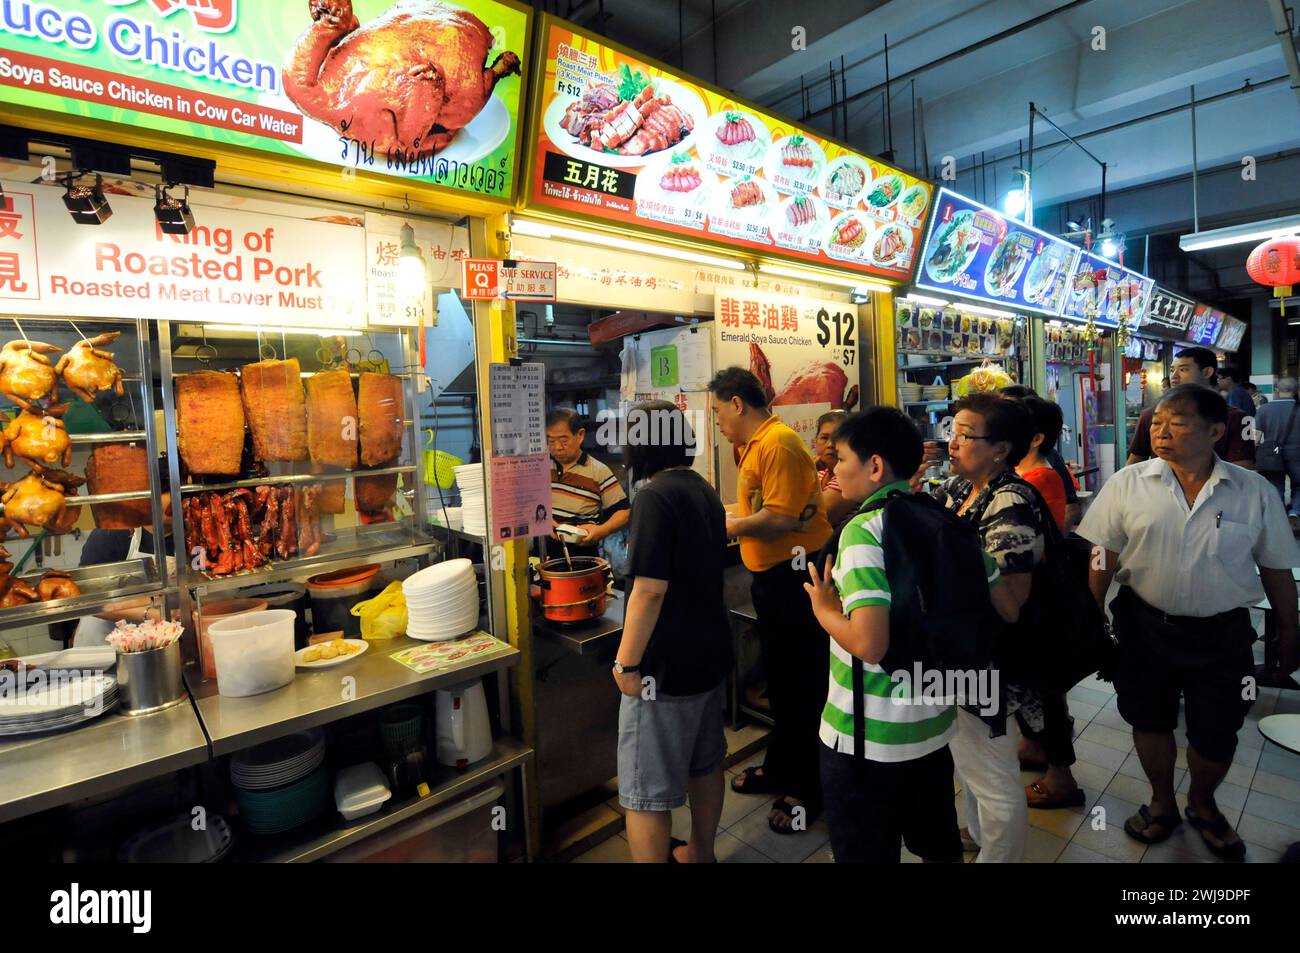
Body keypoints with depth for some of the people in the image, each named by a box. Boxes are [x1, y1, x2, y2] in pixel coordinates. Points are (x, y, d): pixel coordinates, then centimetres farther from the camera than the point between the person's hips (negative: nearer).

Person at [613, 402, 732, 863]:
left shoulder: (656, 496, -19)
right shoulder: (705, 490, 9)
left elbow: (651, 589, -25)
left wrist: (626, 662, -16)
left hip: (668, 662, -10)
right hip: (711, 651, 10)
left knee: (646, 790, 4)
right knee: (705, 763, 24)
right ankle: (699, 853, 42)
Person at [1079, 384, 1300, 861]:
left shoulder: (1255, 491, -5)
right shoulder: (1128, 484, -7)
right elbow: (1102, 559, -5)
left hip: (1223, 636, 1)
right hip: (1144, 627, 0)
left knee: (1216, 735, 13)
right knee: (1150, 721, 16)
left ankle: (1202, 804, 44)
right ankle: (1162, 803, 42)